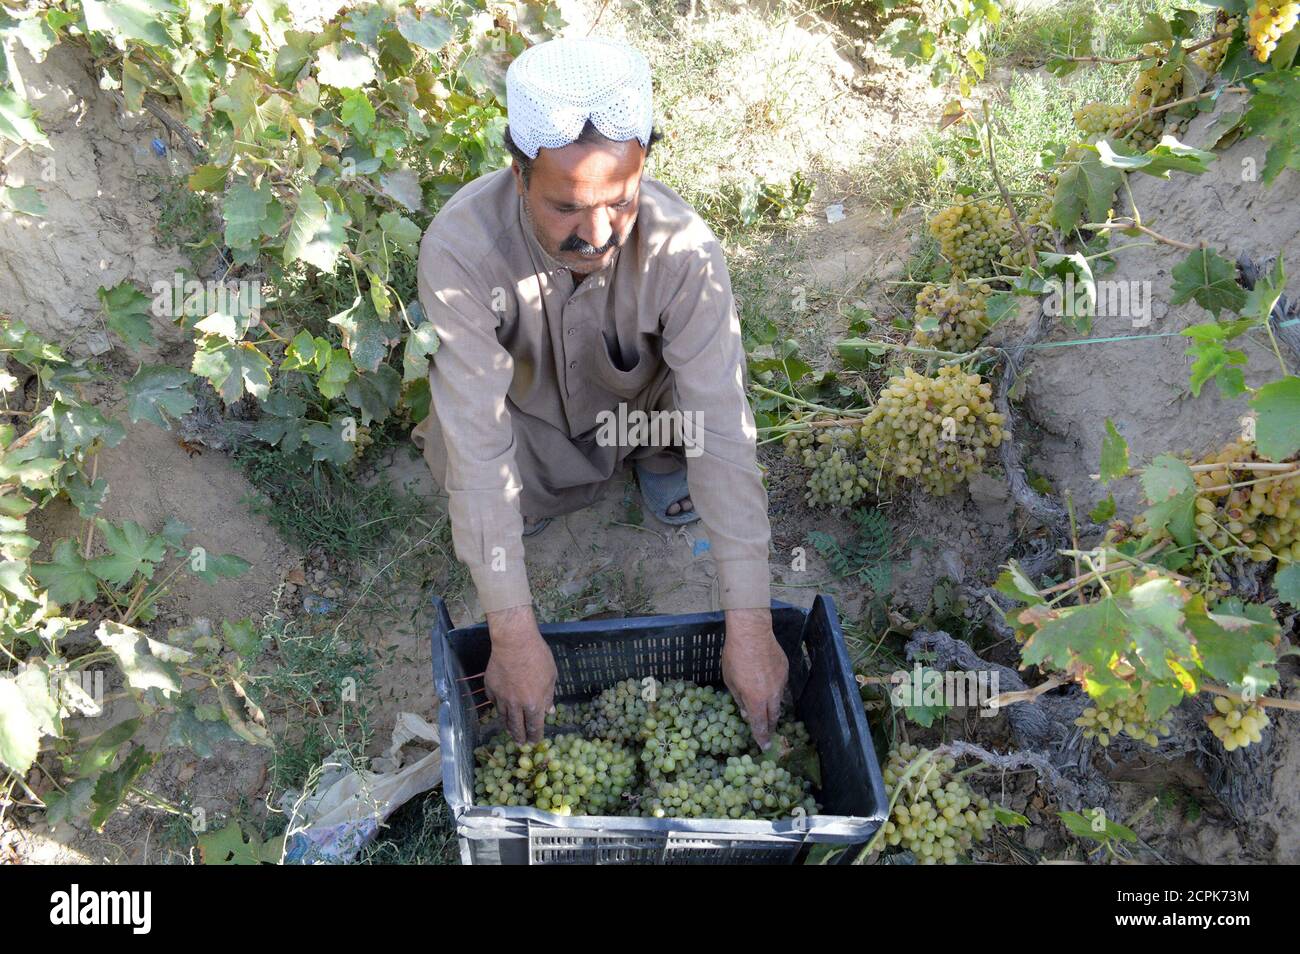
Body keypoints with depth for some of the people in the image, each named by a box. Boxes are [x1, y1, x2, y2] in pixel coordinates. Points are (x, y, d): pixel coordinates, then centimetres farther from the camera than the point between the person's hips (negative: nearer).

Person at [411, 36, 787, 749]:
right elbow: (478, 443, -36)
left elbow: (724, 430, -35)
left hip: (641, 399, 0)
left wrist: (749, 623, -38)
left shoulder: (682, 247, -35)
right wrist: (512, 630, -38)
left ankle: (657, 457, 7)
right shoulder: (461, 248, -36)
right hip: (530, 414, 1)